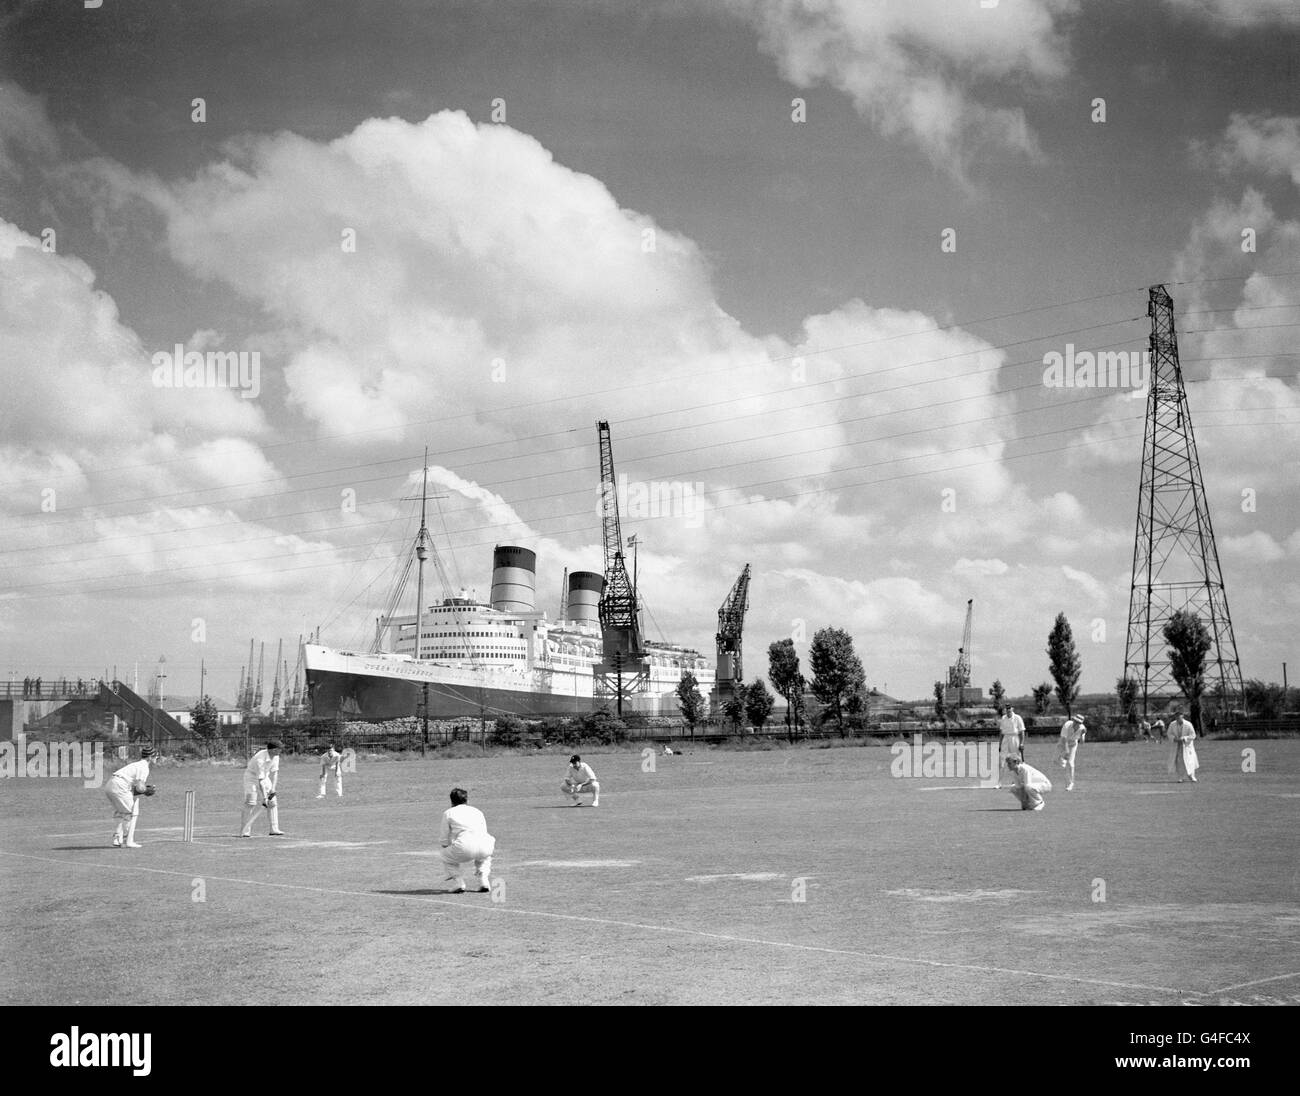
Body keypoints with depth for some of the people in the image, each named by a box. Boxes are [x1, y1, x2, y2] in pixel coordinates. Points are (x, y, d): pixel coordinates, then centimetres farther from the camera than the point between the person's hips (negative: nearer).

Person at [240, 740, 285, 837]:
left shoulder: (275, 756, -10)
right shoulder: (260, 759, -34)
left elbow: (274, 773, -5)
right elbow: (260, 781, -34)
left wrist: (272, 789, -14)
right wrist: (264, 798, -35)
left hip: (264, 777, 8)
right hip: (252, 777, -7)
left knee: (272, 802, -1)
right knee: (250, 804, -15)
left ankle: (274, 829, 1)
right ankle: (244, 831, -10)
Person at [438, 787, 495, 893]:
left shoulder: (448, 813, 21)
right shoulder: (477, 811, 31)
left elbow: (444, 841, 21)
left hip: (465, 848, -4)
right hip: (485, 846, 4)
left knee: (445, 856, 27)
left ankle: (457, 884, 11)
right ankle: (484, 883, 21)